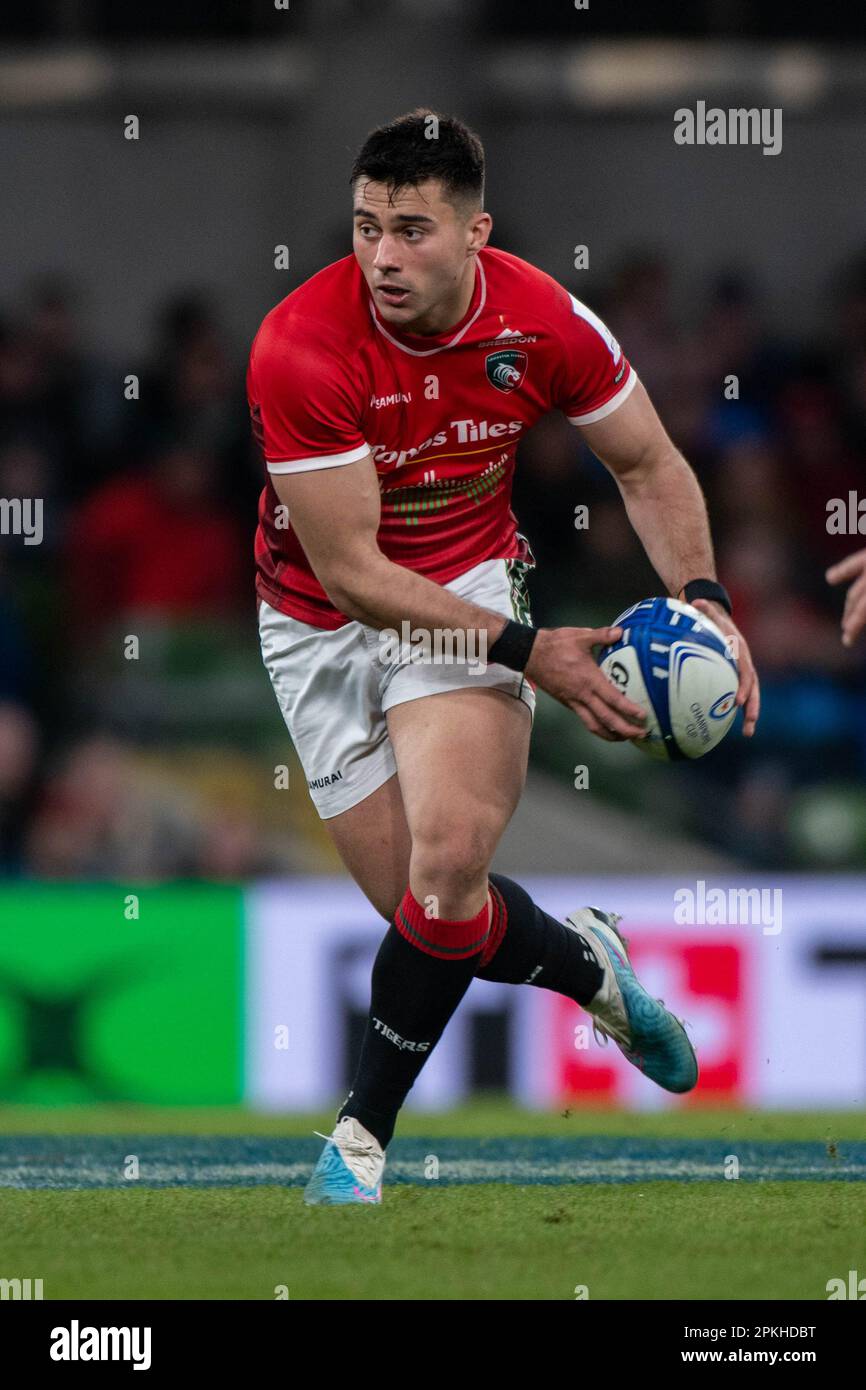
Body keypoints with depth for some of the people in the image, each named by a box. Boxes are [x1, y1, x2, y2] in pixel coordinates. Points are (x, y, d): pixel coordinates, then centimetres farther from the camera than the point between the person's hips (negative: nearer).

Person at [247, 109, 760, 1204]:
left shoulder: (545, 324, -15)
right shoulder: (299, 347, -26)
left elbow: (648, 465, 4)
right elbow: (348, 570, -23)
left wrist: (702, 600, -12)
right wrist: (526, 652, -27)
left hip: (470, 590, 1)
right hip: (322, 624, -1)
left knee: (447, 862, -24)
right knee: (424, 909, 0)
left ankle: (363, 1133, -8)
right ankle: (589, 967, 34)